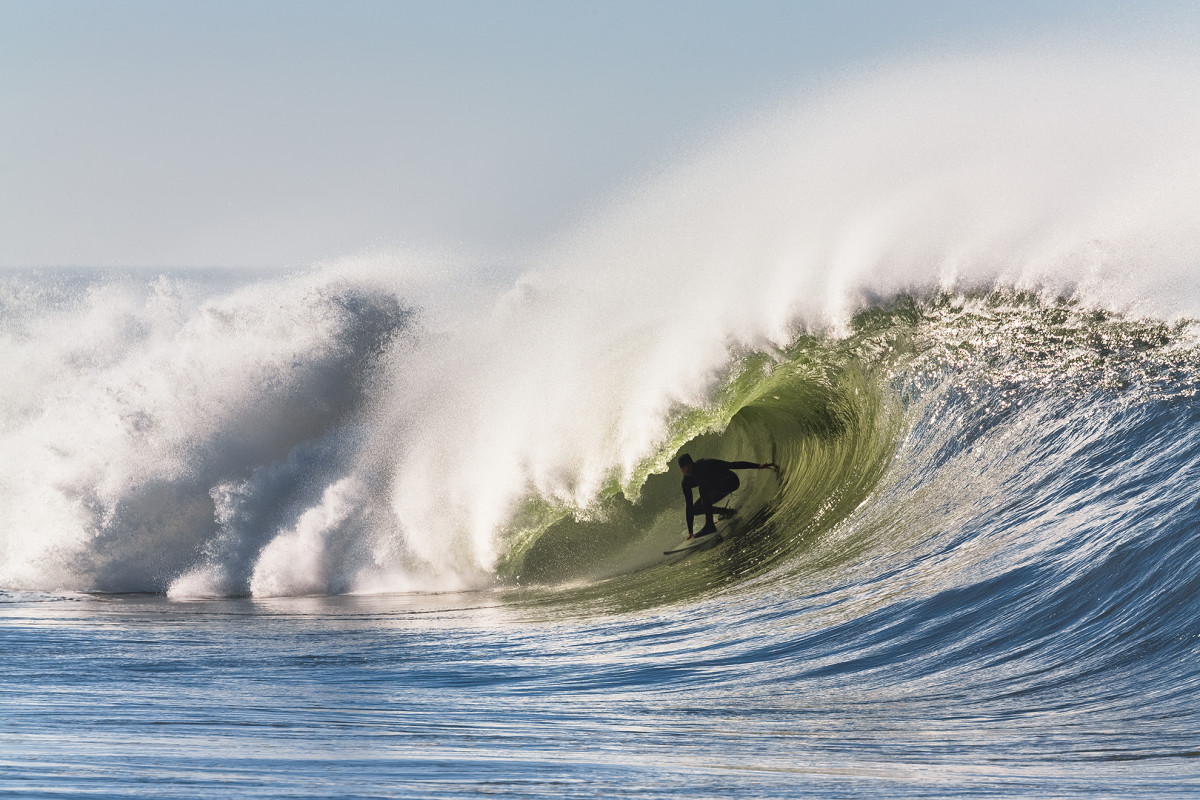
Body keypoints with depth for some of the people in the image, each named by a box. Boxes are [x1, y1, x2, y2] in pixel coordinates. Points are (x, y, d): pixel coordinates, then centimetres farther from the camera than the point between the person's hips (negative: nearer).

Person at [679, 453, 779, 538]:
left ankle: (709, 524, -29)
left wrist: (758, 466, -30)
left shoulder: (706, 464, -28)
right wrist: (690, 531, -7)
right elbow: (689, 507, -7)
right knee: (695, 509, -5)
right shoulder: (686, 482, -12)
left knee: (703, 488, -31)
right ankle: (726, 512, 11)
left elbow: (731, 465, -26)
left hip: (731, 481, -7)